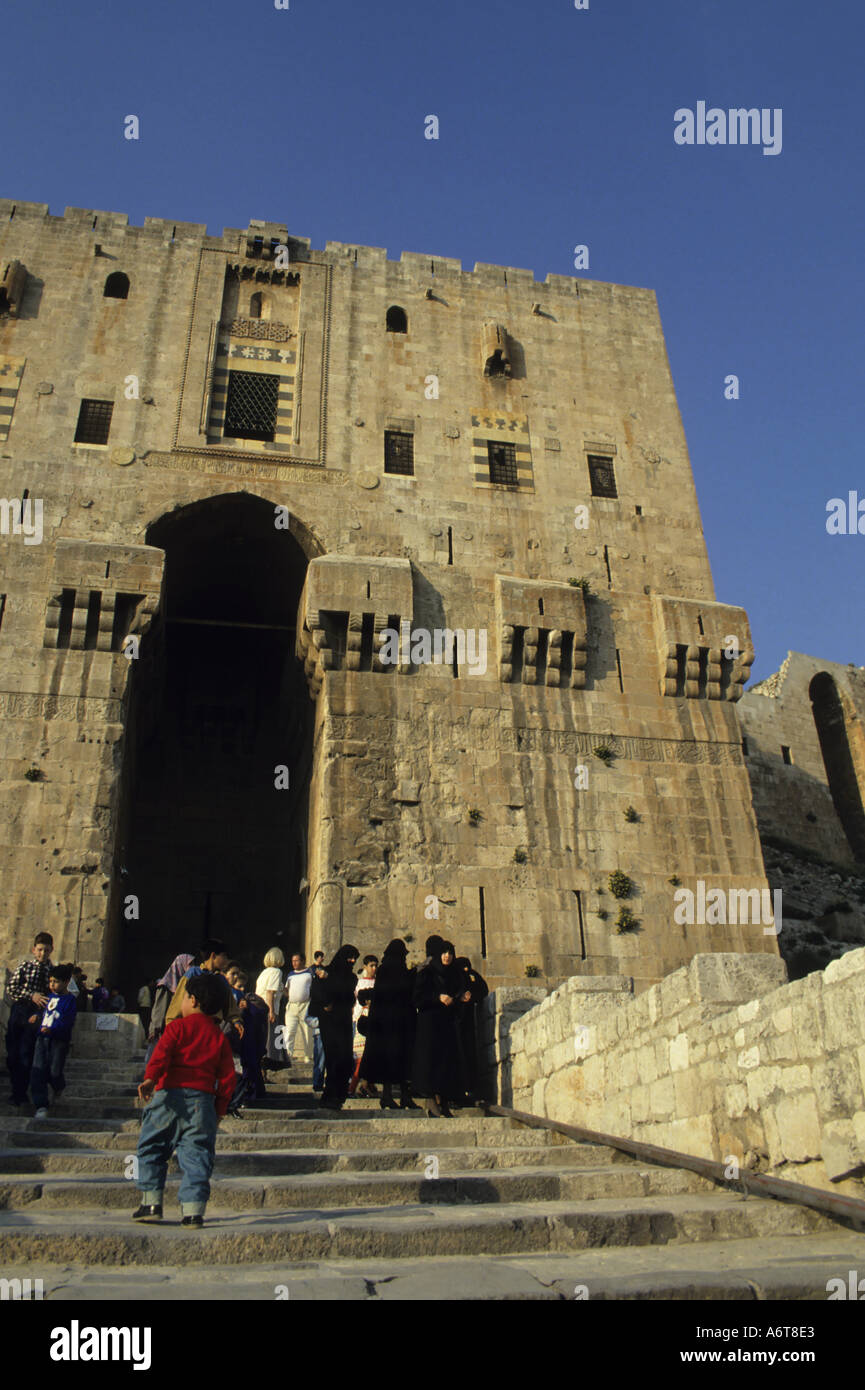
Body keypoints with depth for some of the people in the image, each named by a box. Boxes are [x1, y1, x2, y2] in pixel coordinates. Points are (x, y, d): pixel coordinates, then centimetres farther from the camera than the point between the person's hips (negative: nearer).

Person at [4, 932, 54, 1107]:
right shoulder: (24, 966, 6)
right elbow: (10, 989, -3)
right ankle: (17, 1090, 22)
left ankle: (19, 1094, 6)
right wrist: (31, 995, -17)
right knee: (12, 1054, 4)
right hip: (18, 1012, 1)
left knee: (26, 1055, -6)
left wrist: (41, 1013, -12)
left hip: (36, 1016, -1)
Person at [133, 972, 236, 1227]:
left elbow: (162, 1053, -14)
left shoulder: (178, 1026, 4)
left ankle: (151, 1203, 9)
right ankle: (193, 1209, -1)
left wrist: (150, 1078, -24)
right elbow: (227, 1075, 12)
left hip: (171, 1093, -3)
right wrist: (220, 1109, 18)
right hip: (203, 1099, 3)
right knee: (196, 1154, 5)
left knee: (152, 1148, 12)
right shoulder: (219, 1036, 14)